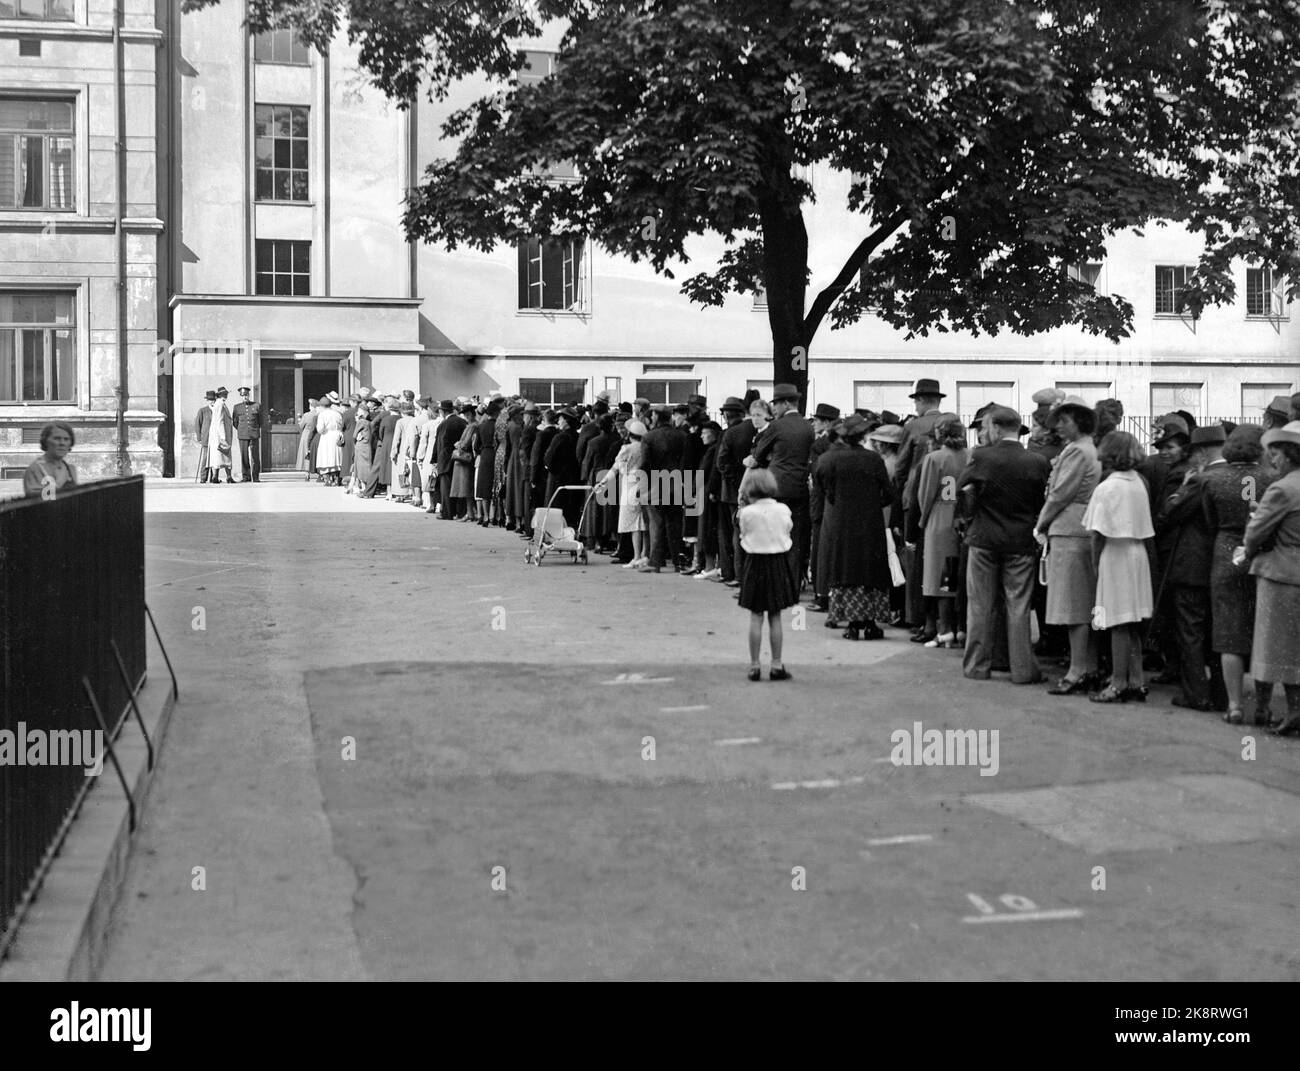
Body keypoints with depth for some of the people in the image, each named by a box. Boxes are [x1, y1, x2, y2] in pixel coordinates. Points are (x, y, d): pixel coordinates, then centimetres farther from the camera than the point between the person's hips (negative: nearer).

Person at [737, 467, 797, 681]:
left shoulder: (747, 513, -11)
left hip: (755, 563, -2)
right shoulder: (783, 510, -5)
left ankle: (755, 665, 4)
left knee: (756, 618, 4)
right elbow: (788, 529, 7)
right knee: (775, 618, 8)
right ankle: (777, 665, 9)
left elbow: (743, 535, 2)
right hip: (779, 563, 2)